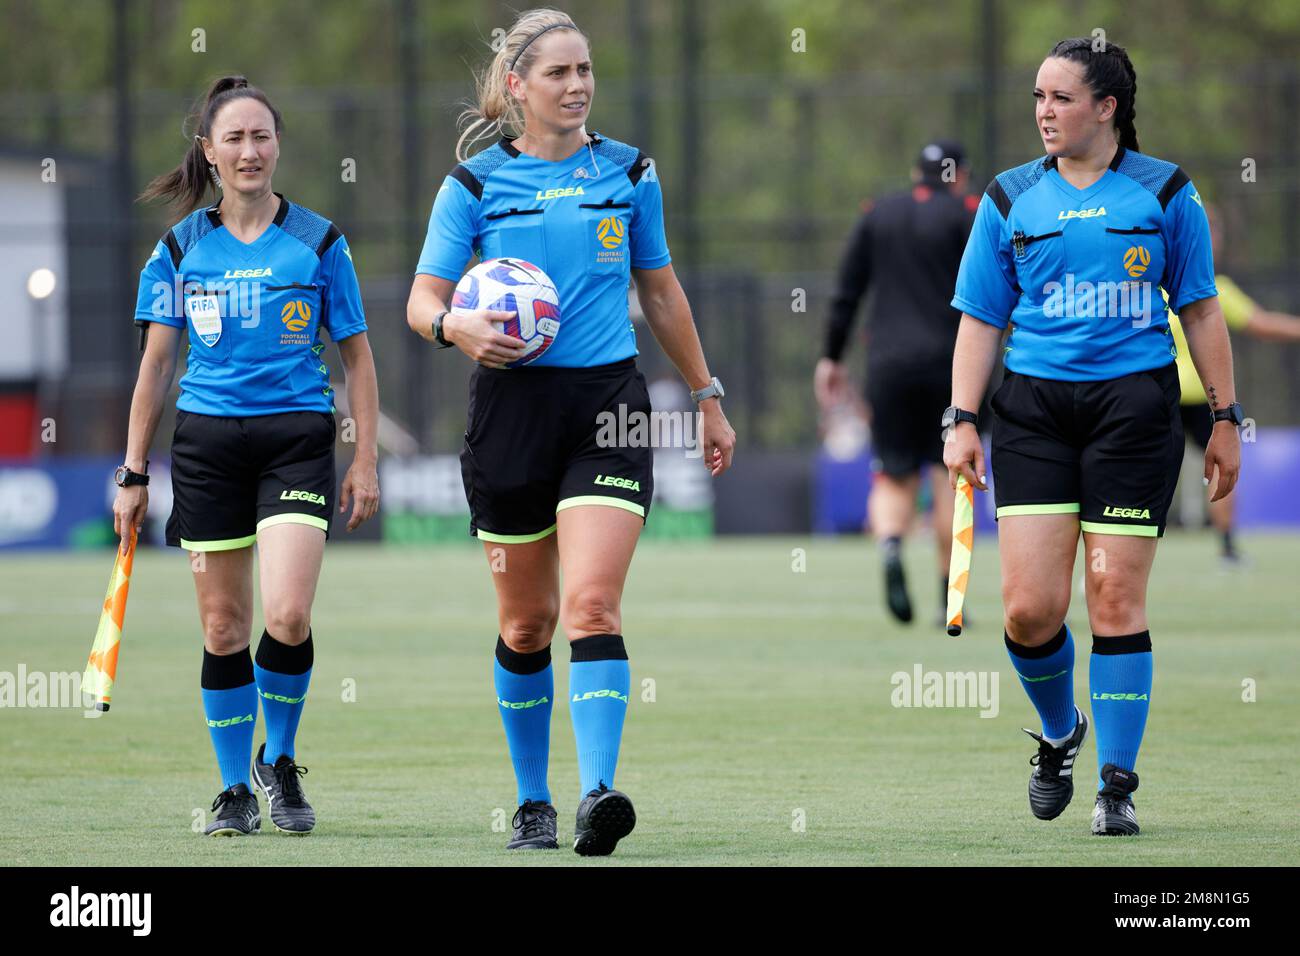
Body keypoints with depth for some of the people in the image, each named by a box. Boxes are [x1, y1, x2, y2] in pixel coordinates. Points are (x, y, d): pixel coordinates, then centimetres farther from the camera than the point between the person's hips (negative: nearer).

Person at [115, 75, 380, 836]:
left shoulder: (318, 242, 3)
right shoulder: (181, 248, 6)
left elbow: (357, 354, 7)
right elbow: (157, 364, 11)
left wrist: (365, 460, 2)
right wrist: (134, 474, 9)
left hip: (296, 437, -2)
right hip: (207, 440, 2)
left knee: (288, 615, -16)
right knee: (223, 625, 3)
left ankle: (278, 763, 7)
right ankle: (236, 789, 16)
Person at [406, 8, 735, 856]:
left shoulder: (629, 173, 8)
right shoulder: (476, 182, 2)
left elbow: (661, 292, 18)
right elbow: (423, 299, 0)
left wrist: (707, 397, 21)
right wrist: (456, 326, -23)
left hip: (609, 402, 0)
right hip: (513, 404, 0)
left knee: (592, 603, -16)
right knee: (526, 621, 8)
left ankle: (599, 795, -25)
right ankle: (533, 801, 22)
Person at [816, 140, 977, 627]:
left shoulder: (877, 215, 12)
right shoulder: (966, 213, 2)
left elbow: (846, 292, 11)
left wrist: (831, 358, 16)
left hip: (887, 363, 2)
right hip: (949, 362, -2)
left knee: (894, 477, 6)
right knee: (950, 477, 4)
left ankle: (890, 547, -26)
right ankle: (949, 600, 2)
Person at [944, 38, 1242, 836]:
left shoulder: (1165, 193, 4)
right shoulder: (1009, 200, 8)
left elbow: (1201, 311, 9)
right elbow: (981, 319, 10)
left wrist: (1226, 418, 6)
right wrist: (962, 420, 2)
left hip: (1134, 405, -2)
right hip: (1035, 405, 2)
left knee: (1117, 598, -5)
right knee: (1029, 607, -7)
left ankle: (1118, 785, 4)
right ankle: (1059, 732, 23)